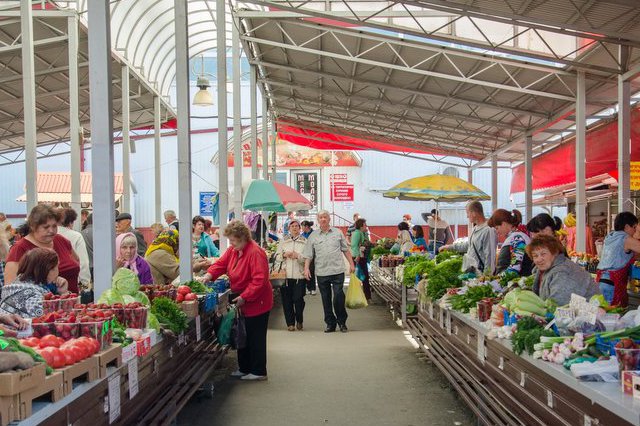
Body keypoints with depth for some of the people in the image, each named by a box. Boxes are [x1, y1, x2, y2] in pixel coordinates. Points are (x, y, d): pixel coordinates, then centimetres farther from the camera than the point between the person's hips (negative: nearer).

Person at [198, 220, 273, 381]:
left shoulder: (255, 252, -23)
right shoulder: (233, 250, 5)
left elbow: (260, 280, -27)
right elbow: (221, 264, 5)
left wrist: (244, 297, -26)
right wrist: (208, 275, -14)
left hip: (256, 303, -9)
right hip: (241, 302, 9)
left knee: (255, 338, 0)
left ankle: (259, 372, 10)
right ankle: (244, 368, 28)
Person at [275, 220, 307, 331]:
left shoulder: (305, 242, 4)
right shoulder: (283, 241, 13)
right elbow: (276, 257, 12)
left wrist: (298, 256, -16)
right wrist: (284, 255, -7)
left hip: (299, 275, -2)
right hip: (285, 275, 2)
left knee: (298, 299, -5)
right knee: (287, 300, 2)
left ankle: (299, 321, 20)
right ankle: (290, 323, 14)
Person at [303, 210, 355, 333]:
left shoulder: (338, 233, 8)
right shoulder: (313, 236, 7)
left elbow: (346, 250, 12)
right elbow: (308, 255, 6)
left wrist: (351, 264, 8)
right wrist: (306, 268, -5)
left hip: (338, 271, -1)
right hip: (321, 272, 1)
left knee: (339, 297, -7)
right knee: (326, 299, 6)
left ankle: (342, 322, 10)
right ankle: (330, 324, 15)